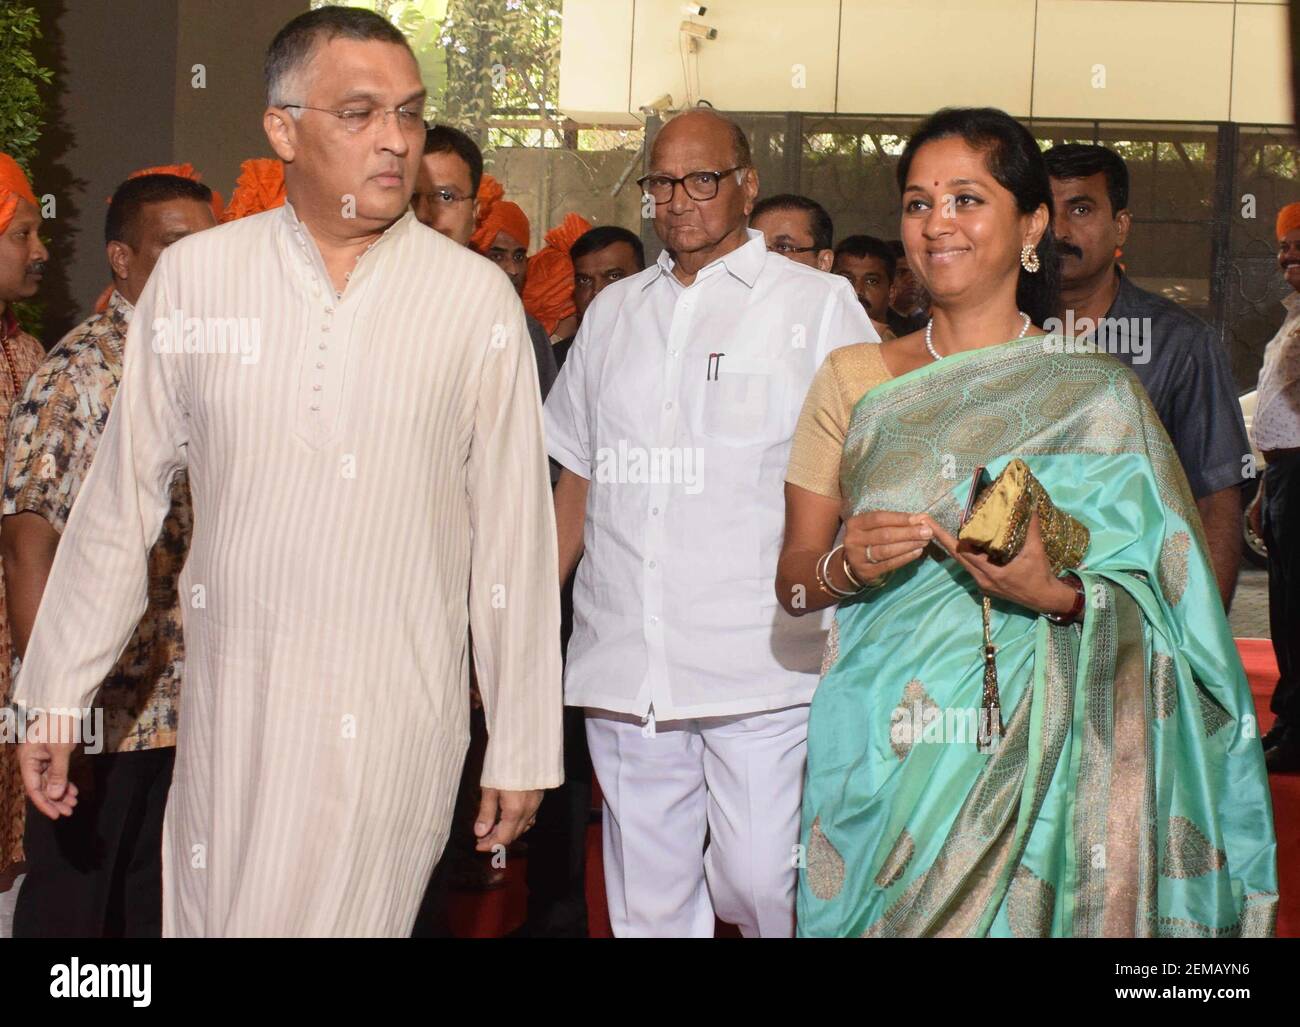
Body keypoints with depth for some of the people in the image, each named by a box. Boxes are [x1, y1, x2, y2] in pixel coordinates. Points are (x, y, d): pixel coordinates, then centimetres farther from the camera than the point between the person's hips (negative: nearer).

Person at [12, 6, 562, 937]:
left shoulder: (477, 298, -3)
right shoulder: (194, 276, 1)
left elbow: (515, 537, -1)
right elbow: (124, 498, 6)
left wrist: (524, 748, 1)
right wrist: (55, 695, 8)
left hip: (398, 722, -1)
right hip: (230, 708, 2)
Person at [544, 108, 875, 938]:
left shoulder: (817, 304, 4)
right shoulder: (613, 313, 16)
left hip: (759, 670, -4)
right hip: (622, 671, 4)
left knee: (758, 883, -7)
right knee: (646, 902, 8)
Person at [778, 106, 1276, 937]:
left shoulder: (1096, 393, 0)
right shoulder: (853, 380, 6)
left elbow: (1155, 596, 0)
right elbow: (793, 582, 7)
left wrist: (1058, 593, -19)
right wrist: (847, 564, -14)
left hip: (1029, 758, -2)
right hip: (881, 760, 2)